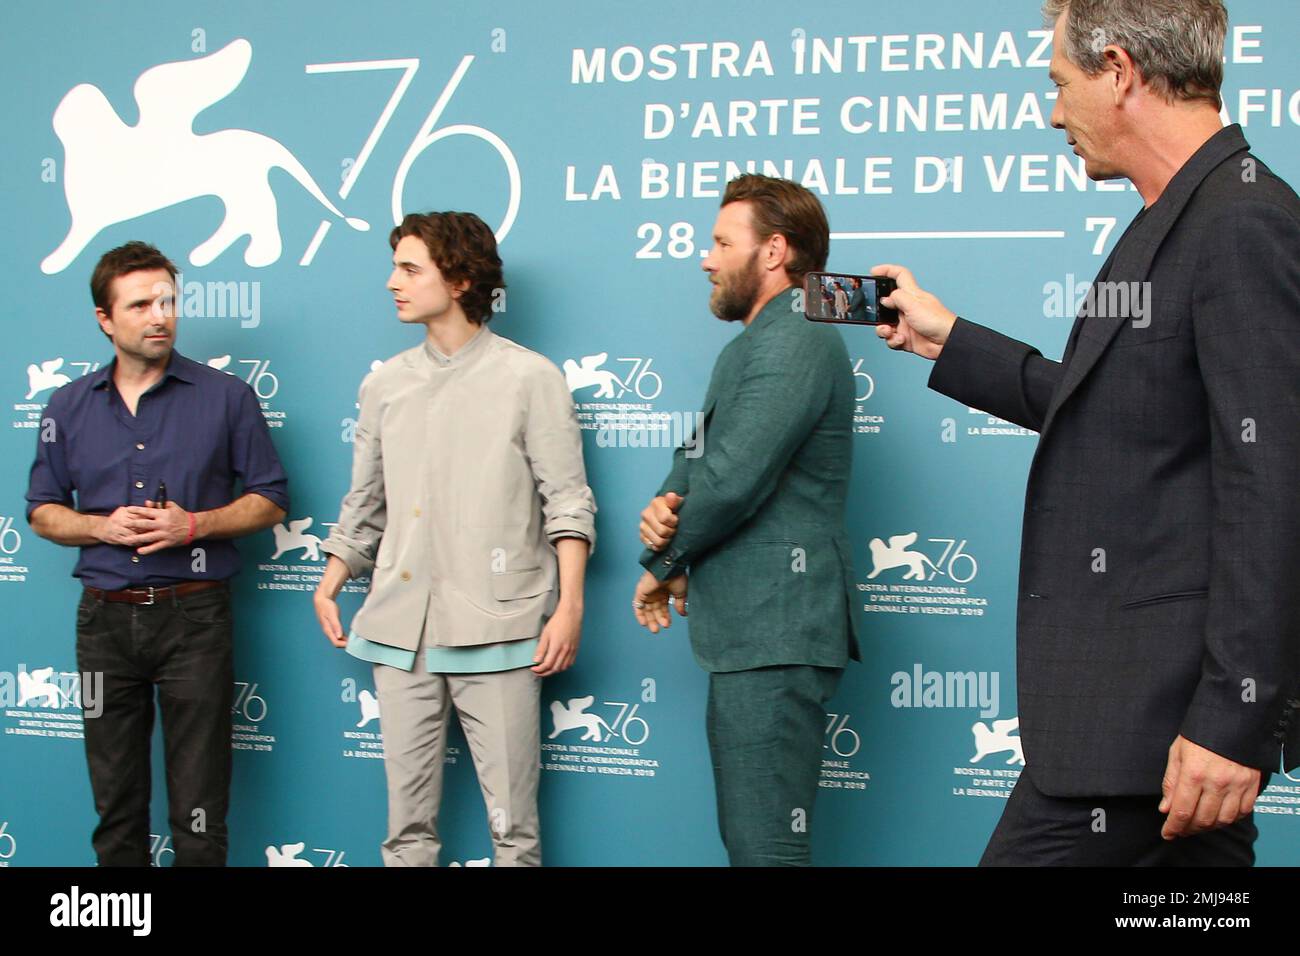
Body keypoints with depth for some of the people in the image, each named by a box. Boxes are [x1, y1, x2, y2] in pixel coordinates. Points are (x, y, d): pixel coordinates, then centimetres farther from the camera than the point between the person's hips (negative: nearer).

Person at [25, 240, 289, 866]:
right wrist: (102, 526, -8)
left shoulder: (225, 397, 1)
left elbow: (270, 500, 4)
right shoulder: (69, 406, 8)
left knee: (199, 811, 0)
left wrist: (192, 524, -12)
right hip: (105, 619, 3)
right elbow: (43, 511, 13)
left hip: (194, 615, -2)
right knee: (115, 803, 10)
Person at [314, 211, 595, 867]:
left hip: (495, 628, -4)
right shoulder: (384, 385, 14)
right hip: (399, 628, 4)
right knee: (408, 820, 7)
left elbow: (567, 500, -2)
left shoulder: (529, 379, 1)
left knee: (512, 822, -2)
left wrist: (569, 604, -9)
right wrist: (329, 585, 14)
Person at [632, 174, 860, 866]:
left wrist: (662, 564, -4)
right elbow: (700, 455, 20)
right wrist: (665, 505, -4)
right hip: (747, 630, 11)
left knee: (766, 847, -12)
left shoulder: (795, 341, -12)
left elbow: (733, 478, -20)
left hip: (774, 633, -11)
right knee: (745, 836, 15)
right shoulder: (756, 344, 22)